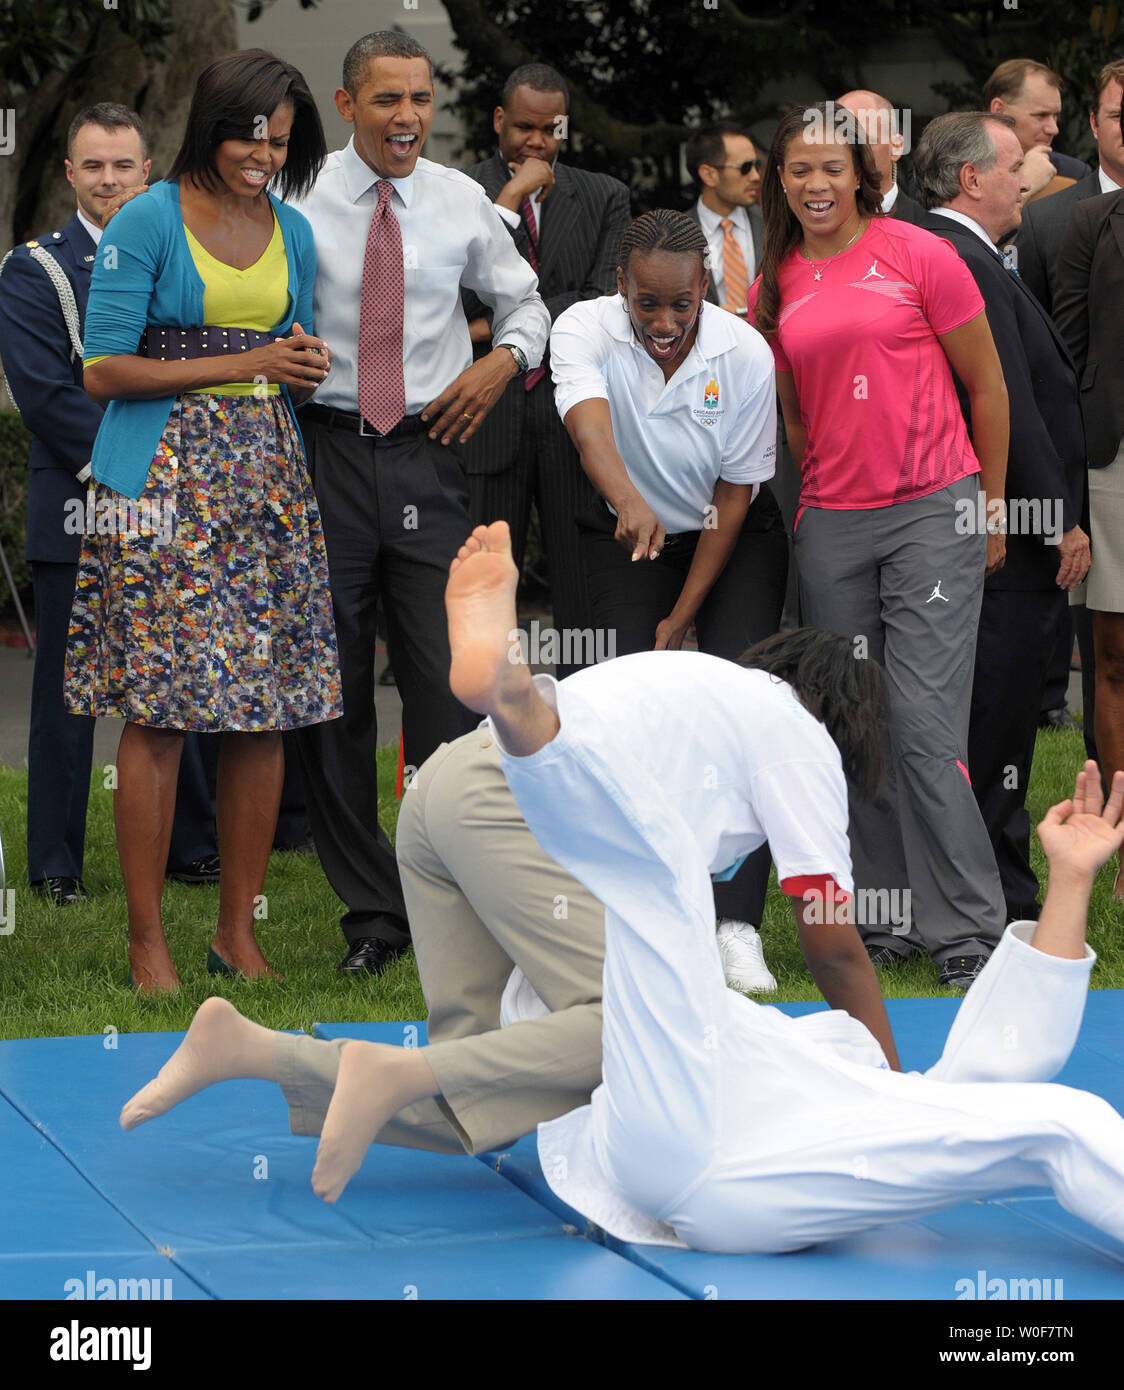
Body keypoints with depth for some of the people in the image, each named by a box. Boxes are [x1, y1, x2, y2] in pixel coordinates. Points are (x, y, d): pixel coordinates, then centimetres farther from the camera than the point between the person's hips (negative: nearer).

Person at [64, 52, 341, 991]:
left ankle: (240, 931, 11)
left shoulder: (292, 232, 14)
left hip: (268, 480, 5)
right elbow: (104, 372, -8)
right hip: (165, 481, -5)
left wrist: (304, 369, -2)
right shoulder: (148, 223, -4)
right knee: (161, 713, -8)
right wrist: (243, 365, -12)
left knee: (268, 709, 1)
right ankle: (147, 942, -2)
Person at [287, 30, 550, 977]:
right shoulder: (297, 202, 0)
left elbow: (525, 301, 19)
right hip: (324, 450, -1)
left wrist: (503, 359, 1)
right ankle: (371, 912, 13)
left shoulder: (462, 203, 6)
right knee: (333, 692, 3)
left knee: (449, 685, -6)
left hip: (427, 454, 1)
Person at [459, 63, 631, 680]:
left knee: (584, 580, 1)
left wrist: (498, 327, -7)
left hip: (574, 413, 1)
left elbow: (603, 300, -2)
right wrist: (509, 201, -11)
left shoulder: (603, 197, 9)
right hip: (486, 413, -1)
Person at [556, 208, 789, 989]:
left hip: (733, 540, 0)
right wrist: (629, 500, -63)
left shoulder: (745, 354, -20)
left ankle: (737, 925, -16)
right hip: (629, 536, 1)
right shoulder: (585, 329, -21)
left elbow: (733, 494, -13)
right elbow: (588, 420, -41)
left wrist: (682, 617, -13)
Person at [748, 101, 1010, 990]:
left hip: (933, 513, -5)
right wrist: (811, 498, 13)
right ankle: (890, 918, 15)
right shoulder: (776, 286, 9)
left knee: (926, 726, -11)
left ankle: (968, 930, -5)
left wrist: (992, 509, 3)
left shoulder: (917, 255, -3)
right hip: (832, 524, 5)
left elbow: (987, 387, 2)